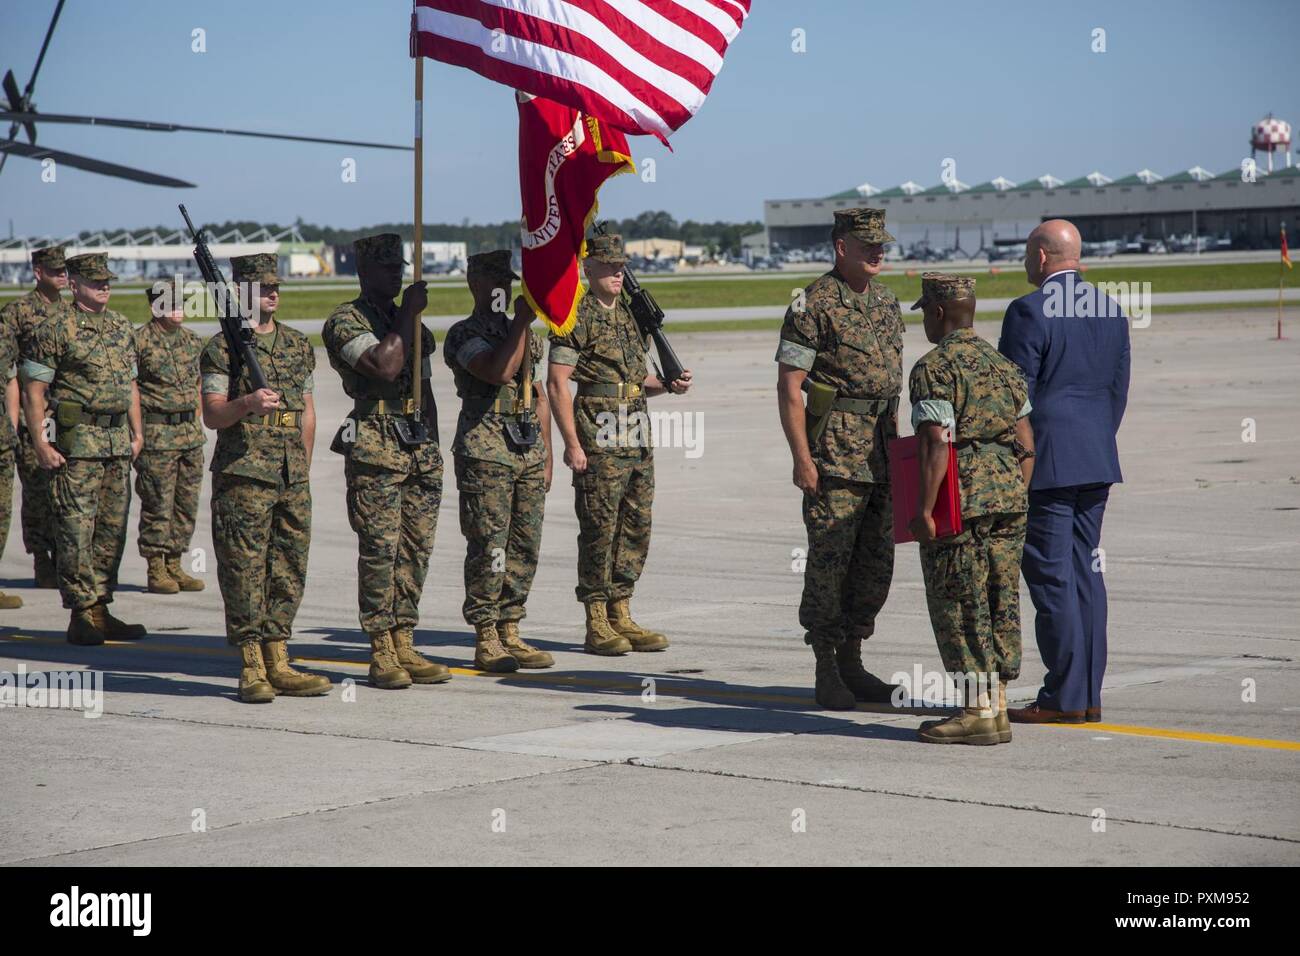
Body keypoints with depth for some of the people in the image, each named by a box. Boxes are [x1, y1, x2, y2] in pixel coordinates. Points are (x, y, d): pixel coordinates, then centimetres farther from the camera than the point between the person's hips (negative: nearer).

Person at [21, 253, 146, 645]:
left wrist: (137, 433, 16)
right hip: (76, 442, -7)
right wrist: (40, 443, -14)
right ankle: (81, 616, -2)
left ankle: (100, 611, 15)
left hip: (118, 440, 7)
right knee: (76, 530, -6)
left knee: (113, 528, 8)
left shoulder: (121, 327, 14)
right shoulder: (56, 328, -7)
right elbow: (34, 388, -8)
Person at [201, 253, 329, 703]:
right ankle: (251, 669, 0)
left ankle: (278, 664, 13)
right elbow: (211, 415, -8)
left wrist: (304, 468, 17)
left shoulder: (298, 345, 15)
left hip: (293, 479, 6)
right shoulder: (223, 347, -3)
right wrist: (246, 404, -27)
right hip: (243, 476, -6)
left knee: (289, 570, 7)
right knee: (244, 570, -4)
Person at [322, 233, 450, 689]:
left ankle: (404, 647, 11)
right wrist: (407, 314, -13)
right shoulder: (345, 321, -4)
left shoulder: (411, 321, 20)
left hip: (421, 450, 7)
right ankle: (381, 653, -3)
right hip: (375, 450, -7)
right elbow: (385, 366, -21)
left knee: (416, 549, 6)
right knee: (380, 550, -6)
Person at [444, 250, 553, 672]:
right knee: (489, 548, -6)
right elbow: (499, 372, -23)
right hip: (485, 451, -7)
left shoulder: (522, 334, 19)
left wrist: (546, 457, 17)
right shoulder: (464, 335, -5)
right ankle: (486, 641, -2)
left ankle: (511, 634, 14)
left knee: (525, 547, 7)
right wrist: (521, 321, -16)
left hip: (528, 451, 7)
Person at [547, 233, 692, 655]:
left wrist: (669, 384, 6)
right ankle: (597, 625, 1)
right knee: (599, 529, -4)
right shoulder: (577, 318, -7)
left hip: (637, 439, 8)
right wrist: (572, 443, -16)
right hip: (599, 440, -8)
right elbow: (557, 383, -11)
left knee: (636, 528, 9)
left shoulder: (632, 316, 17)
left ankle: (621, 617, 16)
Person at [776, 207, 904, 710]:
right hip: (834, 449, -7)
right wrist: (802, 458, -16)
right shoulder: (814, 305, -10)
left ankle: (852, 664, 19)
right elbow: (788, 386, -11)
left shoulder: (886, 300, 13)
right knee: (830, 559, -5)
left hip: (882, 452, 7)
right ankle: (826, 674, 1)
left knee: (876, 562, 9)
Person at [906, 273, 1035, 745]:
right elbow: (1027, 444, 13)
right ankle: (996, 705, 14)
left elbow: (937, 445, -18)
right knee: (1000, 603, 10)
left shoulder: (934, 368, -10)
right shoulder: (1004, 365, 14)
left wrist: (923, 510, -16)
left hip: (960, 500, -7)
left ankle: (980, 712, -3)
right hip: (1008, 495, 8)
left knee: (959, 606, -2)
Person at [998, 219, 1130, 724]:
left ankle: (1064, 697, -4)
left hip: (1043, 461, -7)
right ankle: (1088, 694, 12)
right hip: (1095, 460, 7)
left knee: (1051, 576, -4)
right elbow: (1117, 392, 13)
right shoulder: (1112, 311, 10)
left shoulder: (1029, 311, -12)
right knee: (1085, 571, 11)